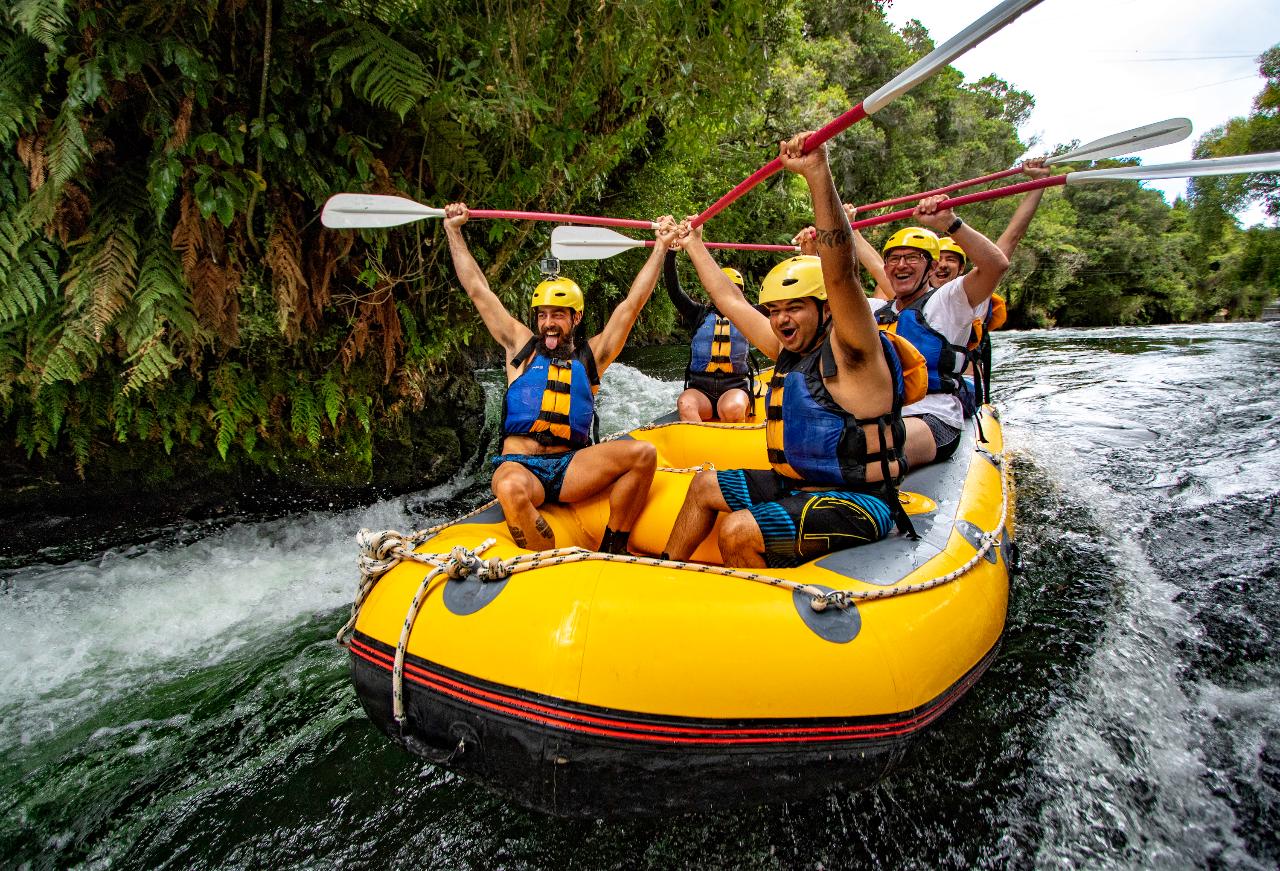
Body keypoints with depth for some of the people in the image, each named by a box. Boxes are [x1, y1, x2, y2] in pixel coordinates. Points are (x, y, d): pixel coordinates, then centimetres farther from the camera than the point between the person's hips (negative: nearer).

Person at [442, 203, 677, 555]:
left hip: (571, 469, 2)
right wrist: (454, 230, 19)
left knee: (643, 453, -23)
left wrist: (661, 246, 14)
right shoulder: (521, 347, 13)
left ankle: (611, 553, -14)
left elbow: (633, 303, 12)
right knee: (512, 489, -39)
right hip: (519, 465, -1)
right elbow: (478, 290, 15)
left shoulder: (591, 356, 14)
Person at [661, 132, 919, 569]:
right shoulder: (790, 351, 8)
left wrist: (818, 173, -41)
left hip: (855, 505, -9)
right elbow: (730, 299, 18)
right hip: (796, 485, 9)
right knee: (706, 485, 13)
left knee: (738, 531, -26)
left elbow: (841, 272, -33)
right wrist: (694, 245, 26)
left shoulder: (850, 351, -15)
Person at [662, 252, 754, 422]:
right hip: (700, 388, 0)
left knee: (732, 408, -36)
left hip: (735, 388, 0)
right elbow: (673, 290, 5)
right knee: (685, 404, -35)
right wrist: (670, 252, -8)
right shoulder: (700, 314, 15)